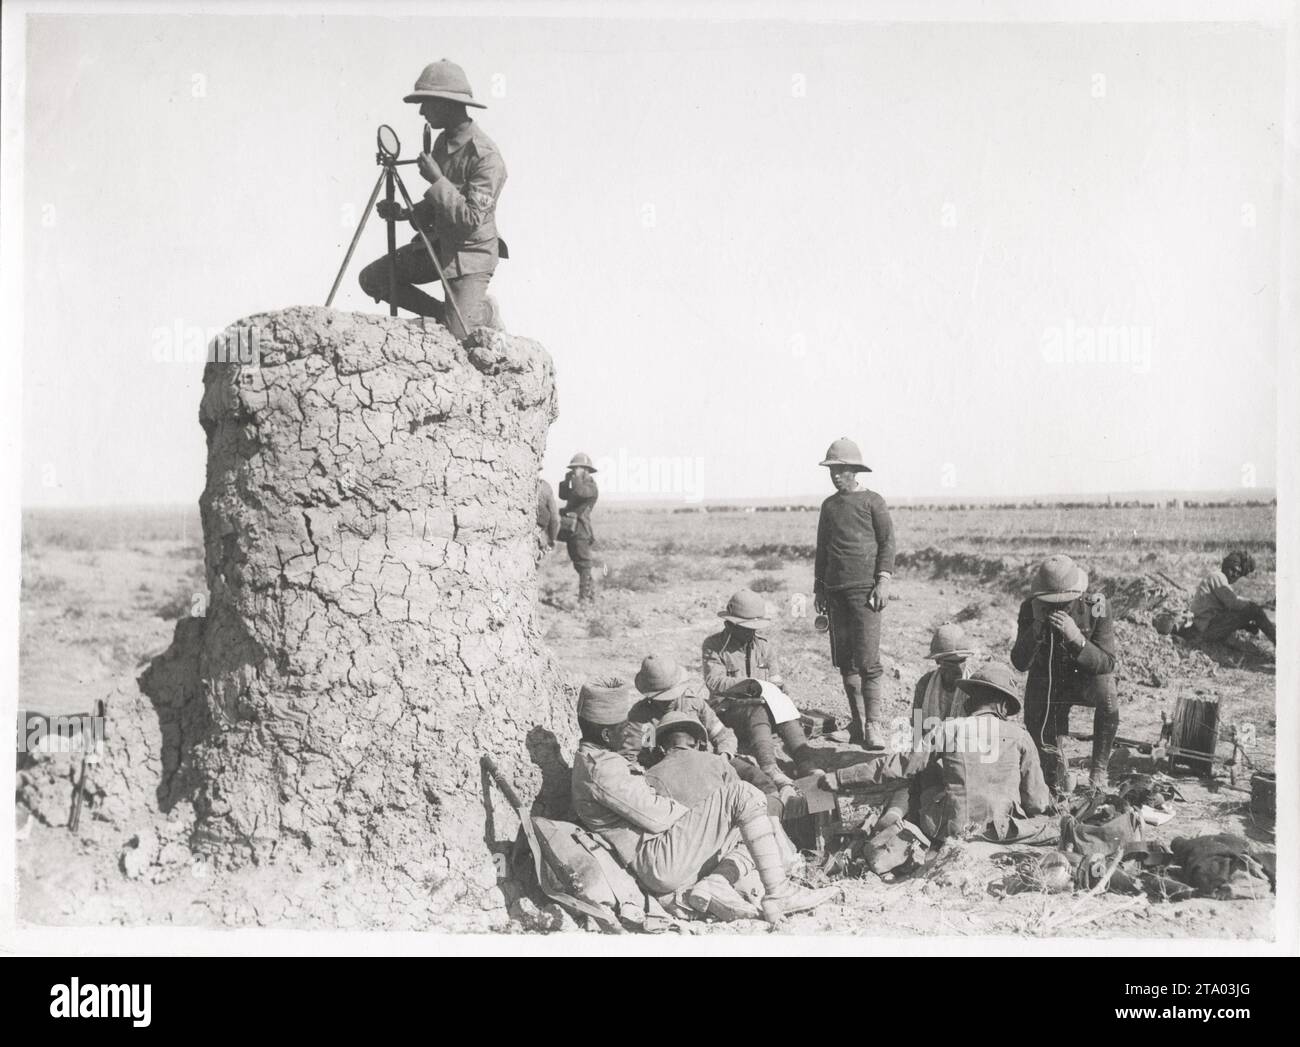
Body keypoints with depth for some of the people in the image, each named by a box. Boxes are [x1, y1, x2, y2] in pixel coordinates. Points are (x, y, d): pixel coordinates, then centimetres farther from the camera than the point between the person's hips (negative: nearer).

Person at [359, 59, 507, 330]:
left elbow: (471, 221, -28)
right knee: (371, 278, 1)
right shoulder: (442, 142, 5)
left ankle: (484, 311, 16)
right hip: (436, 244, 8)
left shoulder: (486, 157, -22)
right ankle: (442, 313, 9)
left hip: (472, 255, -8)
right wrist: (404, 213, -3)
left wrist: (437, 181, -28)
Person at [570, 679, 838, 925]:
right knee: (740, 794, -16)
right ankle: (778, 894, -19)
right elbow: (656, 817, -18)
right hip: (657, 861, -11)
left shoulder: (598, 757, 20)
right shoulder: (601, 767, -14)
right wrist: (695, 813, 0)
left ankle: (717, 884, -10)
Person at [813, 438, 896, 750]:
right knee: (845, 662, 5)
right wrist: (818, 586, 17)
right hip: (835, 590, 5)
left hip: (864, 589, -5)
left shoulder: (872, 502, 2)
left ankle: (873, 725, -7)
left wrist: (883, 580, -10)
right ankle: (858, 724, 12)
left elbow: (887, 542, -1)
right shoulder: (829, 505, 16)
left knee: (867, 660, -12)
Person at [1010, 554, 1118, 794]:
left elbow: (1106, 664, -25)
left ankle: (1098, 772, -18)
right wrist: (1037, 625, -37)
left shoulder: (1095, 607, -23)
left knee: (1107, 695, -34)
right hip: (1046, 682, 2)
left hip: (1087, 677, -2)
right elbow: (1020, 663, -23)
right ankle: (1059, 778, 32)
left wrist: (1076, 638, -42)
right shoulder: (1030, 608, -20)